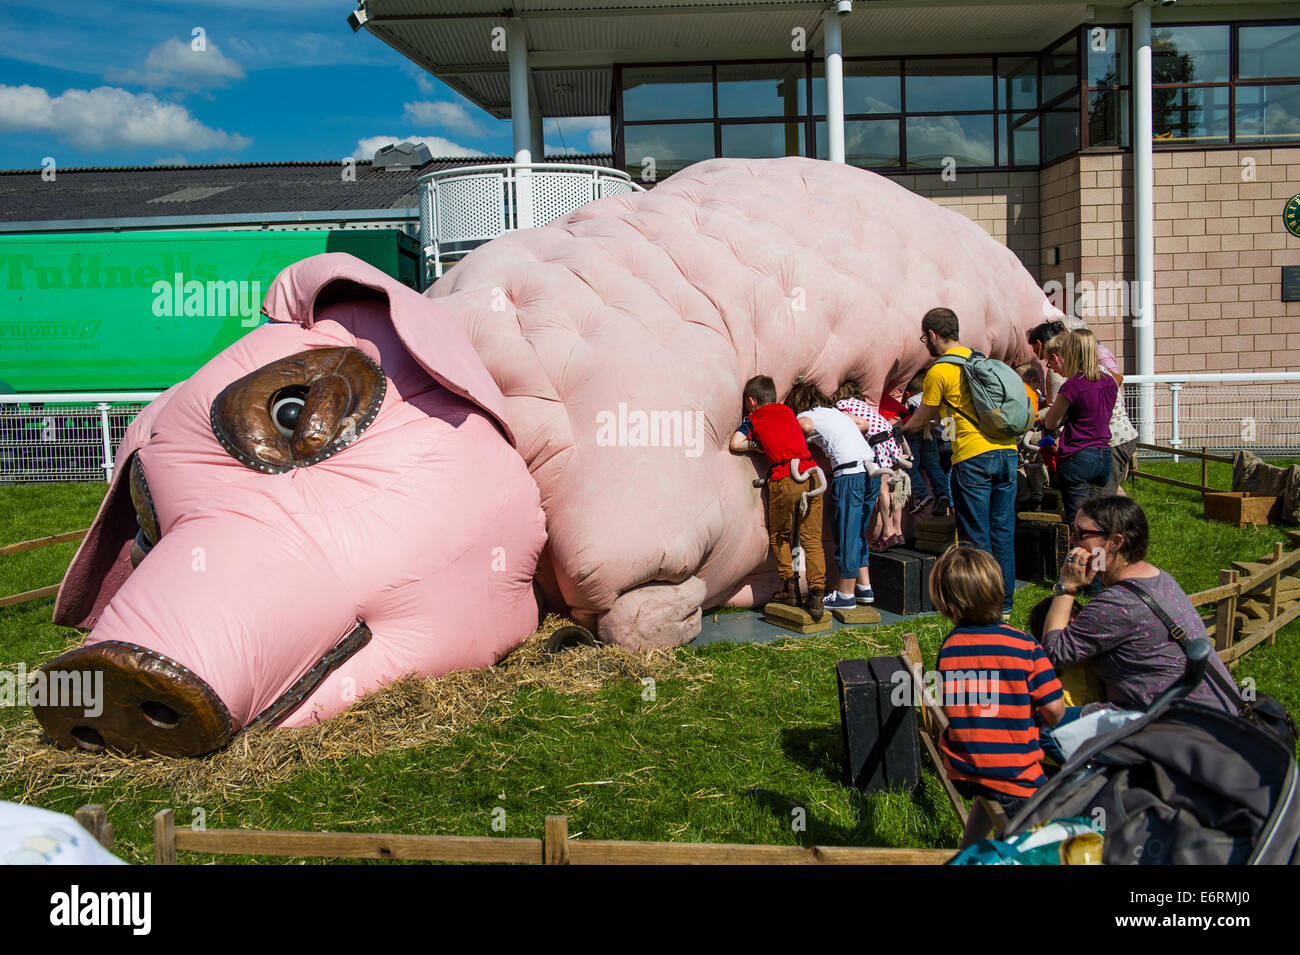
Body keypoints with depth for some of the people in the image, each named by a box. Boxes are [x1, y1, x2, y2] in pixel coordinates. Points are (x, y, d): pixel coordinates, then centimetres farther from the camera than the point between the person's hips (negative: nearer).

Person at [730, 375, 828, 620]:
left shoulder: (752, 419, 10)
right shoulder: (787, 411, 20)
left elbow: (736, 443, -3)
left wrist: (757, 446, 13)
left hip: (783, 481, -3)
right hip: (811, 473, 3)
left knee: (779, 537, 18)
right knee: (812, 539, 5)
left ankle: (789, 583, 9)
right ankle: (816, 593, -6)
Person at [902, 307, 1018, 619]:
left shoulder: (938, 372, -5)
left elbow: (920, 421, 5)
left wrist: (900, 429, 27)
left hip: (973, 457, -6)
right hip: (1007, 451, 6)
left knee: (976, 537, 3)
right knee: (1003, 532, 11)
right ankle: (1004, 603, 18)